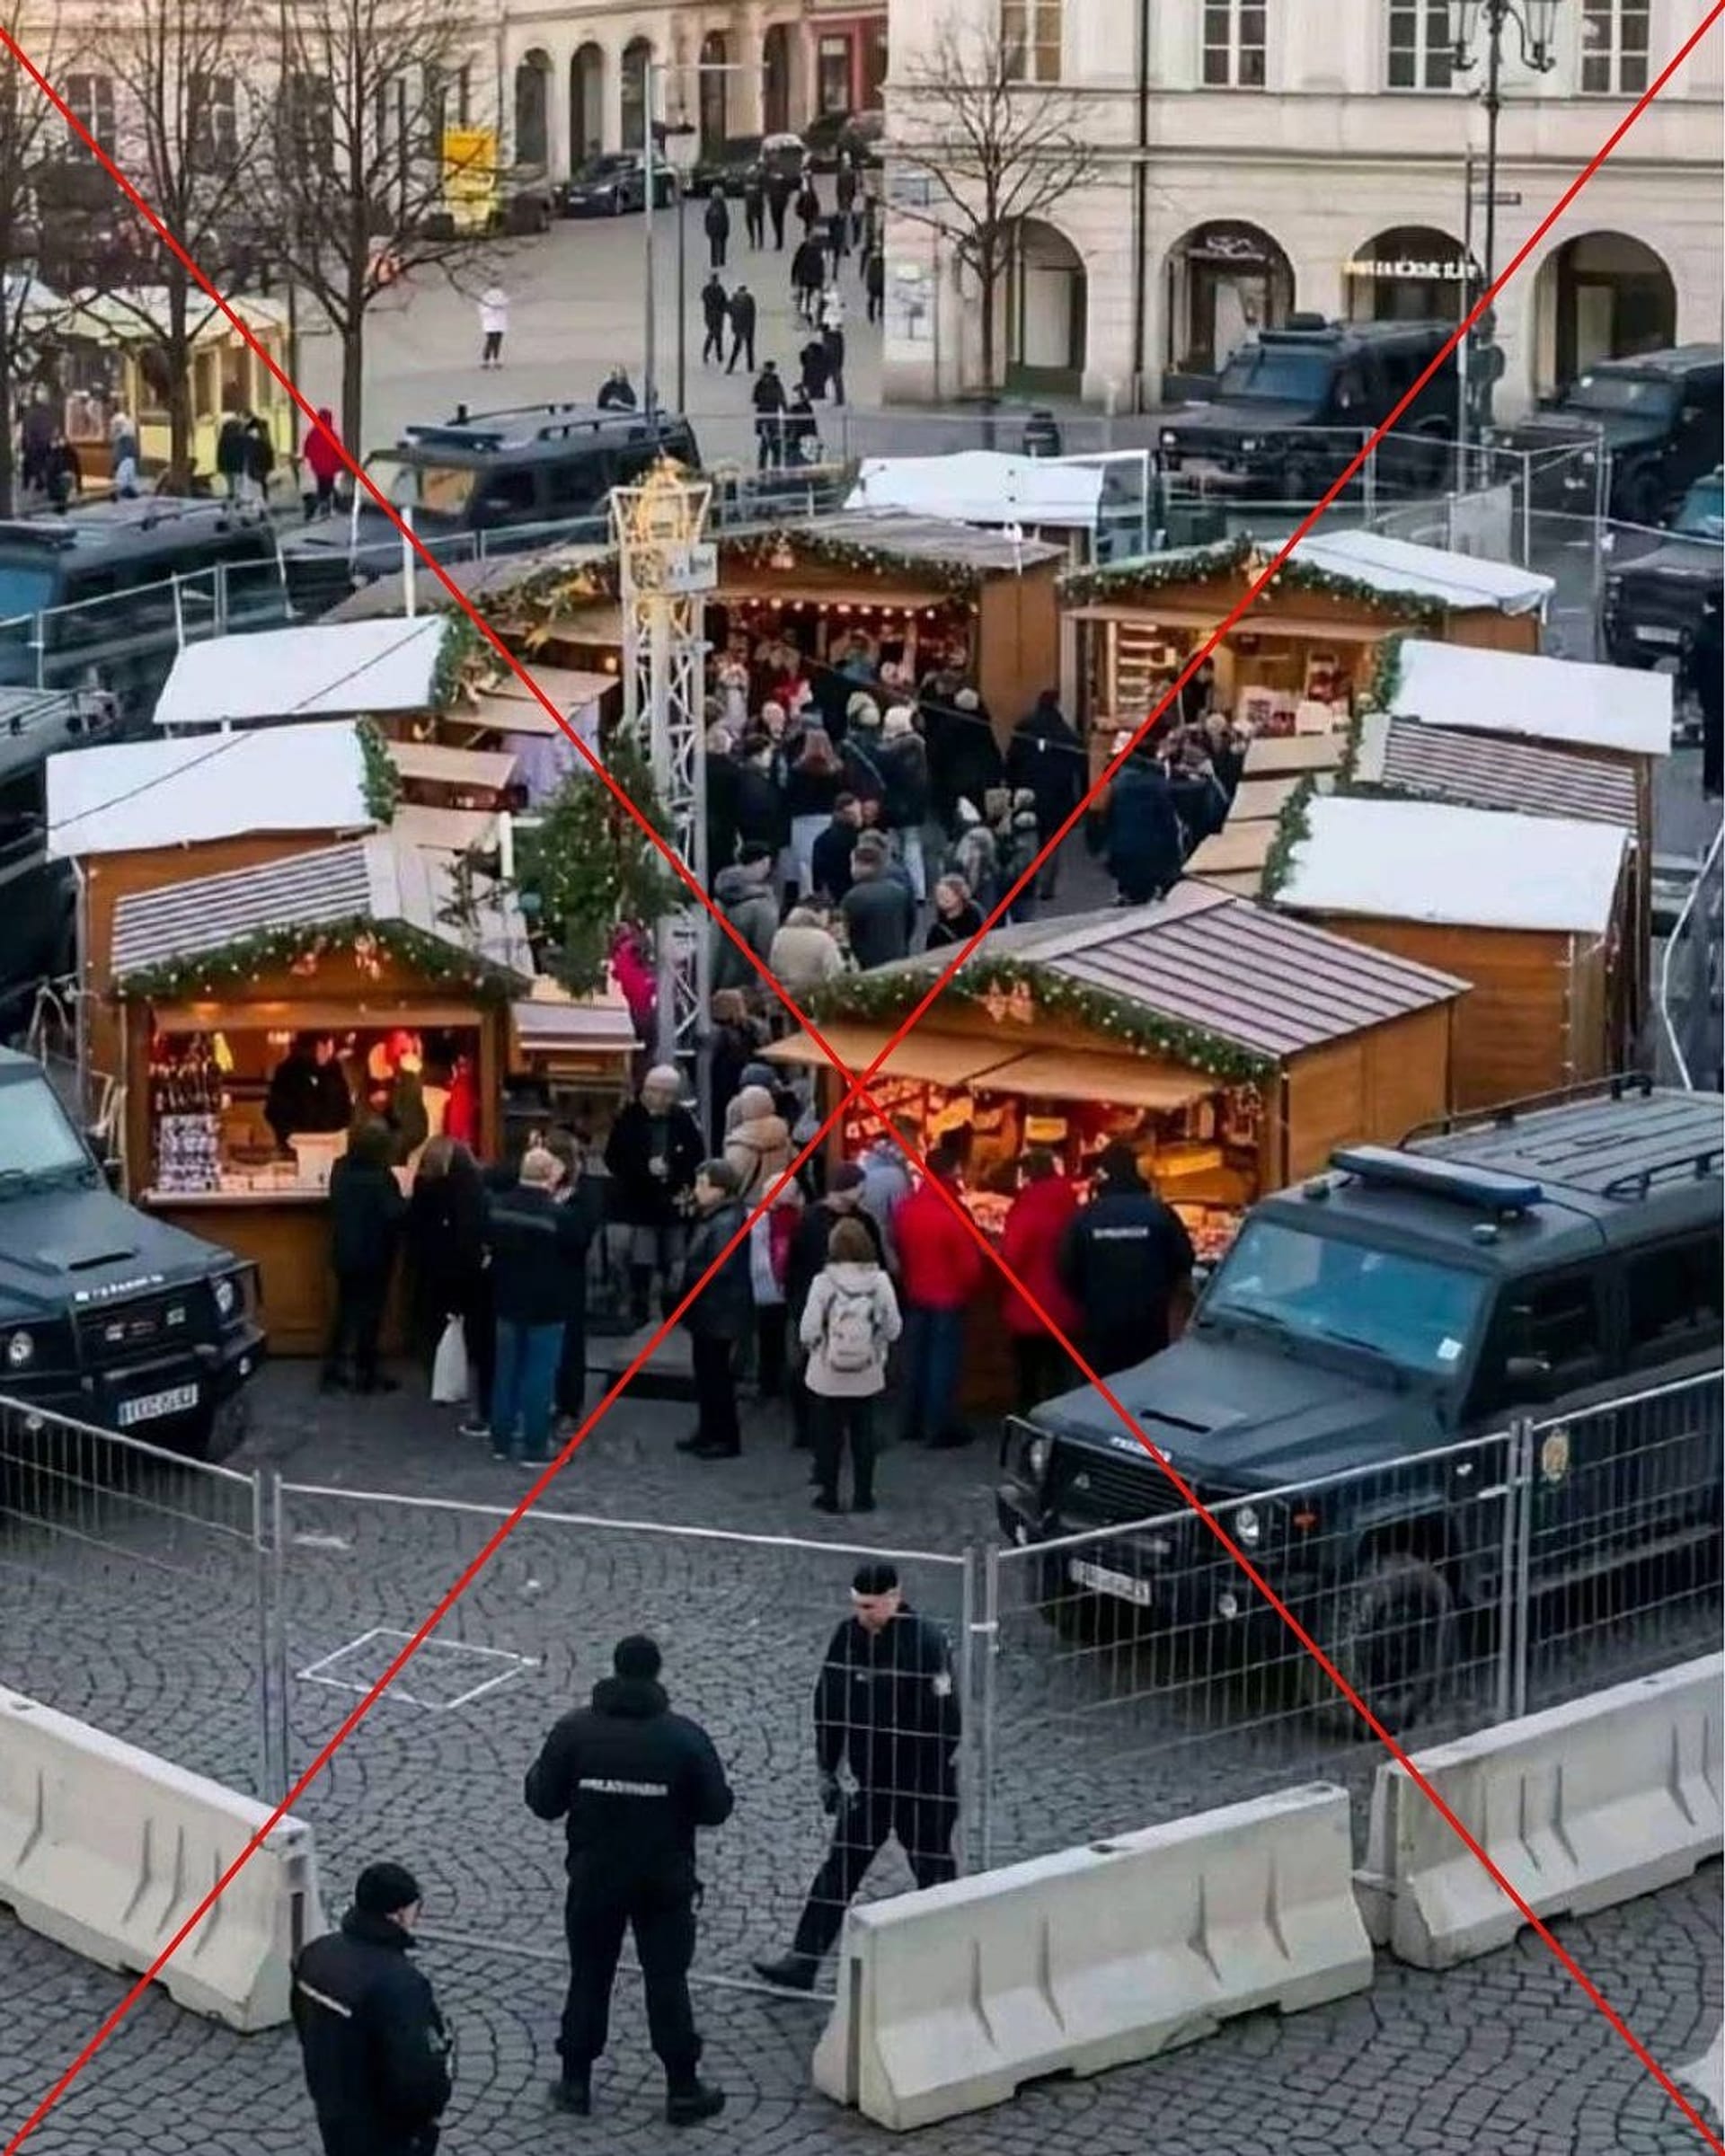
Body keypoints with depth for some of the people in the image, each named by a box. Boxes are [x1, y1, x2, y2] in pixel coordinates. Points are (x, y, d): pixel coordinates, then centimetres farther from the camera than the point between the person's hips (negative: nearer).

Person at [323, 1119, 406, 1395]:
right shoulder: (381, 1176, -22)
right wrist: (407, 1204, -2)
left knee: (345, 1310, 16)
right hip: (373, 1256, -6)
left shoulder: (341, 1168, -1)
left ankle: (332, 1370, 17)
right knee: (370, 1313, 6)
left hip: (344, 1253, 6)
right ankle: (365, 1374, 13)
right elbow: (395, 1214, -23)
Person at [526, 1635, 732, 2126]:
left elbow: (543, 1802, -6)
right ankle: (683, 2090, 13)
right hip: (664, 1883, -1)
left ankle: (575, 2083, 21)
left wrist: (539, 1771, 15)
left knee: (589, 1979, 14)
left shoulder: (574, 1730, -10)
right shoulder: (684, 1737, -14)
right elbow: (716, 1808, -10)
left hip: (594, 1879, 1)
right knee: (667, 1983, 8)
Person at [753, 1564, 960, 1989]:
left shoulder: (926, 1642, -20)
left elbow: (942, 1722, -19)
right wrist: (827, 1773, 5)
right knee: (840, 1869, 5)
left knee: (934, 1872, 8)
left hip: (922, 1783, -5)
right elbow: (828, 1706, 6)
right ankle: (802, 1962, 6)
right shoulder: (849, 1638, -3)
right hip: (870, 1782, 5)